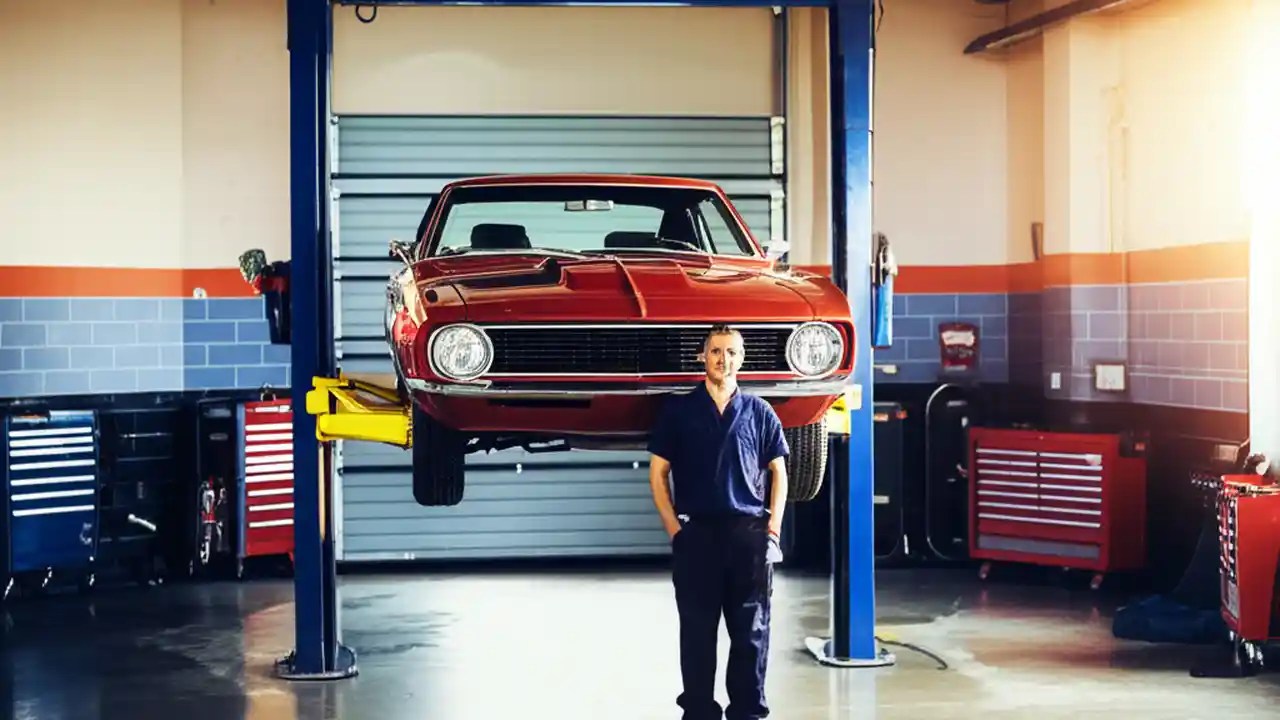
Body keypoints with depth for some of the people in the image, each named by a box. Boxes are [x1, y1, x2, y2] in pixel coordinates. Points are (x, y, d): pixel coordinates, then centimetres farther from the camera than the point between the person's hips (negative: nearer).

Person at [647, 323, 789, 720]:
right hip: (695, 533, -1)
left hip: (749, 533, 1)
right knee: (697, 631, 4)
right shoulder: (677, 410, 6)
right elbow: (658, 472, 5)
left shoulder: (760, 412, 8)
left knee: (751, 630, 4)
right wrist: (673, 527, -4)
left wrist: (773, 526, -1)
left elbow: (778, 472, 10)